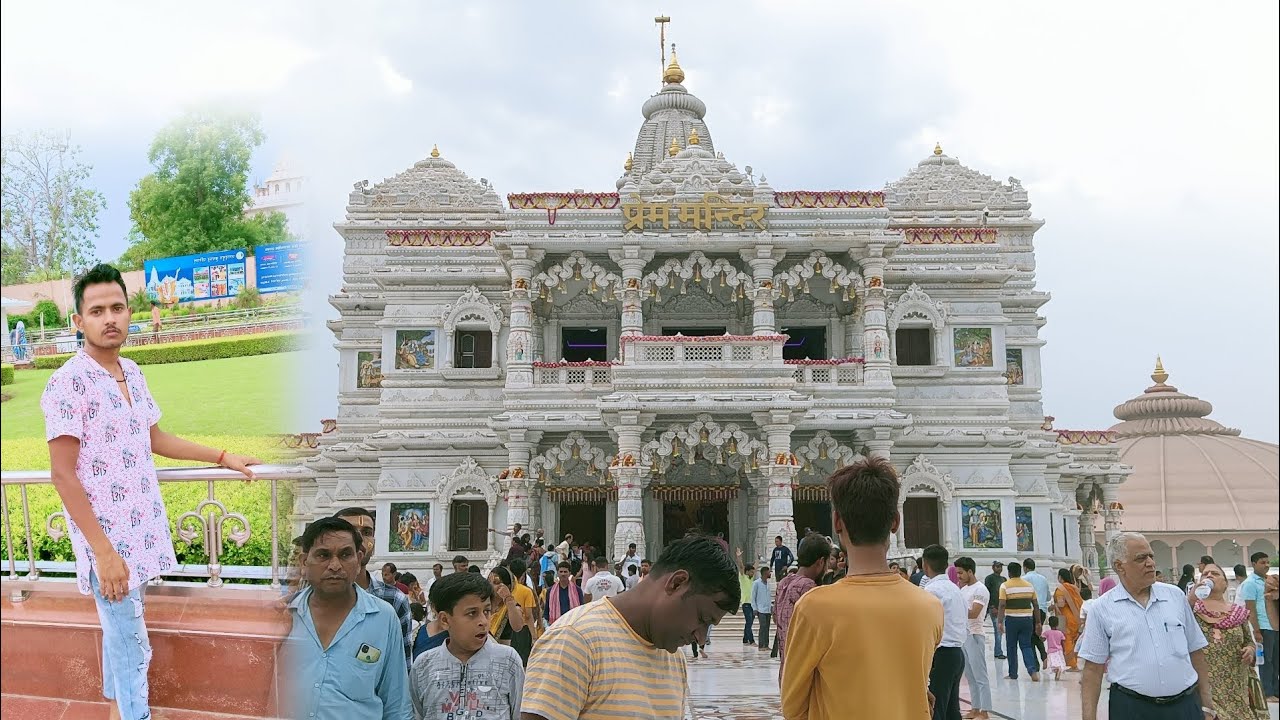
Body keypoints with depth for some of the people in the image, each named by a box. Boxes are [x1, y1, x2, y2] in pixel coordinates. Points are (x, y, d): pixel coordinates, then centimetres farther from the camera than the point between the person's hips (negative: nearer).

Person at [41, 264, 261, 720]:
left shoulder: (132, 373, 7)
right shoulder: (68, 383, -17)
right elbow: (63, 474, -19)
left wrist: (222, 457, 20)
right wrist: (103, 550, -22)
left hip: (141, 529, 7)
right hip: (106, 537, -7)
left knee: (120, 630, 20)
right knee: (132, 644, 1)